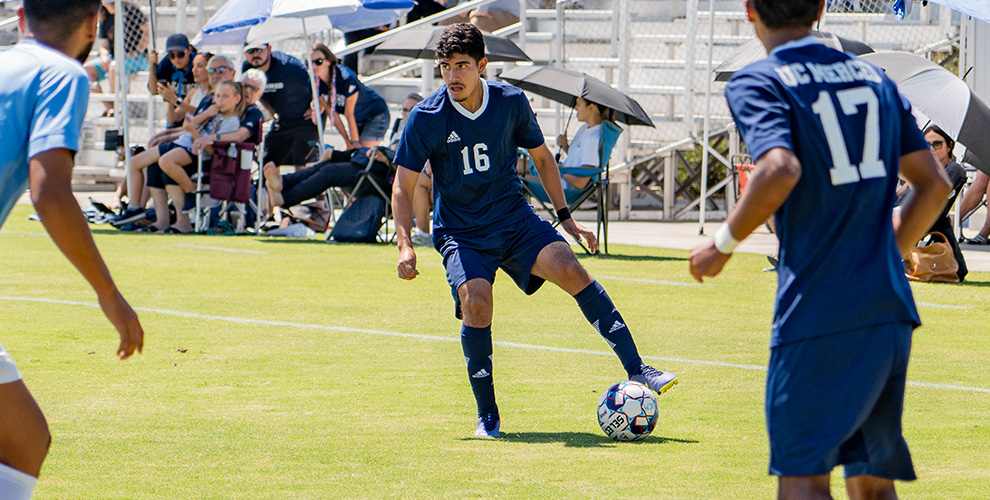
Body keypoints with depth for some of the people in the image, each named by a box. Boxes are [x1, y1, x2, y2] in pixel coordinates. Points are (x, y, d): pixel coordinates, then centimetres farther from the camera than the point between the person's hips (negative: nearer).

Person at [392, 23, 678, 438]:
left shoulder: (511, 102, -3)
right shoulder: (426, 119, -10)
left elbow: (541, 158, 13)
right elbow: (403, 186, -3)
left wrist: (565, 217, 10)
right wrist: (405, 245, -15)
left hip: (514, 218, 2)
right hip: (460, 231, -2)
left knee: (570, 269, -22)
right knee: (475, 303, -27)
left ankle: (636, 369, -18)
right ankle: (487, 416, -10)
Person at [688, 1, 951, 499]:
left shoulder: (757, 82, -3)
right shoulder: (873, 77, 16)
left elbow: (781, 171, -21)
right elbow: (935, 184, 15)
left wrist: (723, 243, -7)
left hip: (817, 312, -6)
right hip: (890, 309, 6)